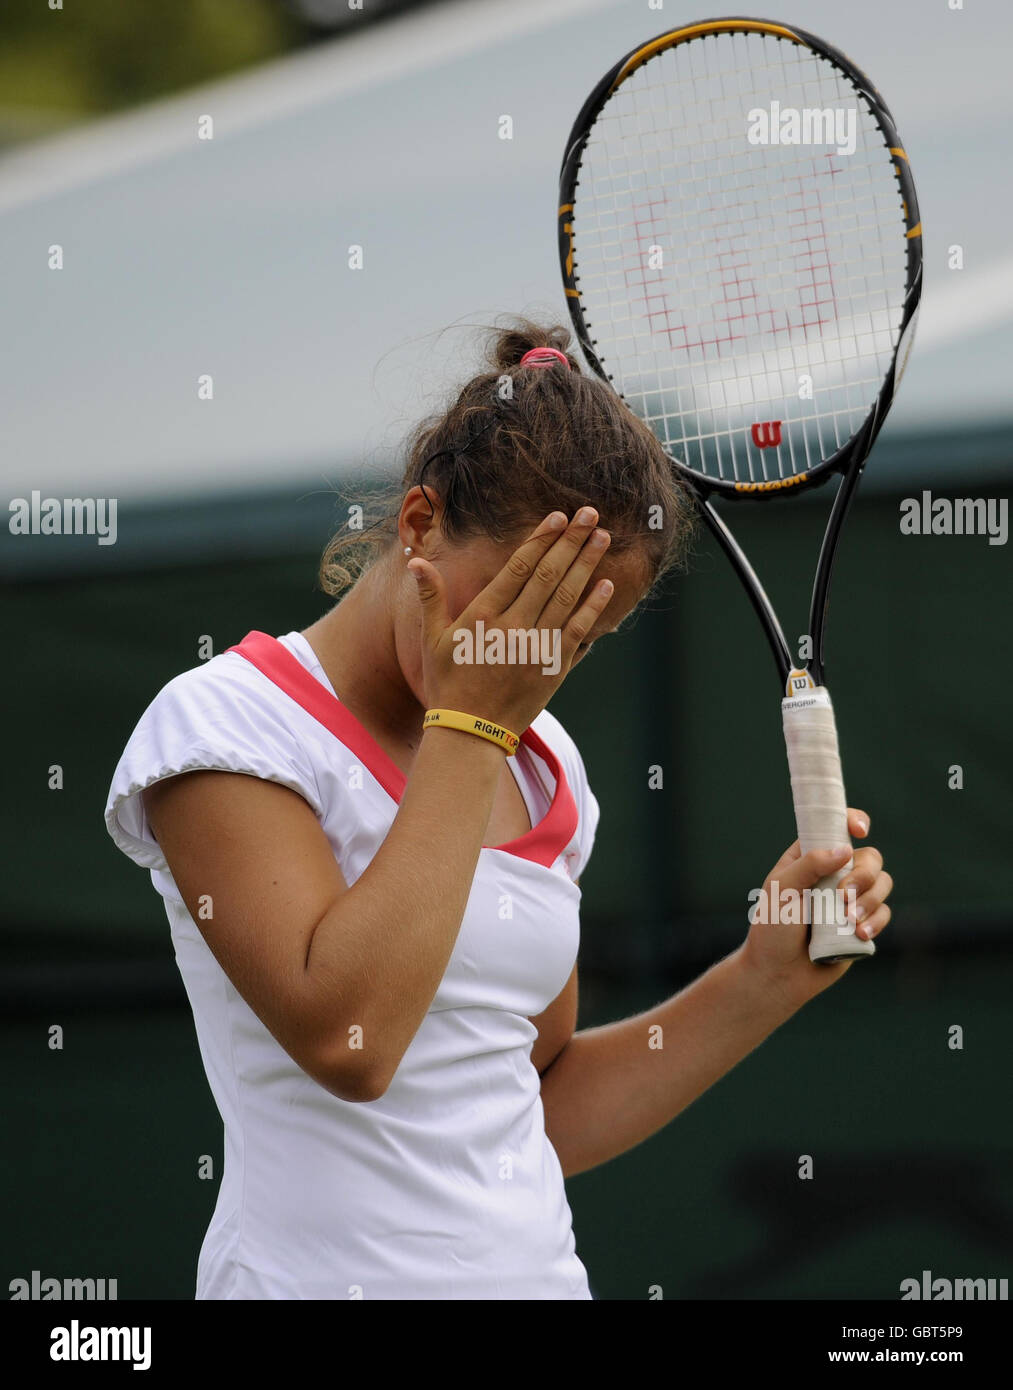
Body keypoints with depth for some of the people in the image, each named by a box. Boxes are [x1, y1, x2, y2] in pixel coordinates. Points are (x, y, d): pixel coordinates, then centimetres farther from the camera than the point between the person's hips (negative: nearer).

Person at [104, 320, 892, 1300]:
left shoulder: (541, 763, 8)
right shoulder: (226, 721, -10)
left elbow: (548, 1114, 13)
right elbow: (344, 1038, -24)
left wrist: (767, 976, 1)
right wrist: (469, 723, -16)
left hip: (541, 1262, 6)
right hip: (328, 1275, -6)